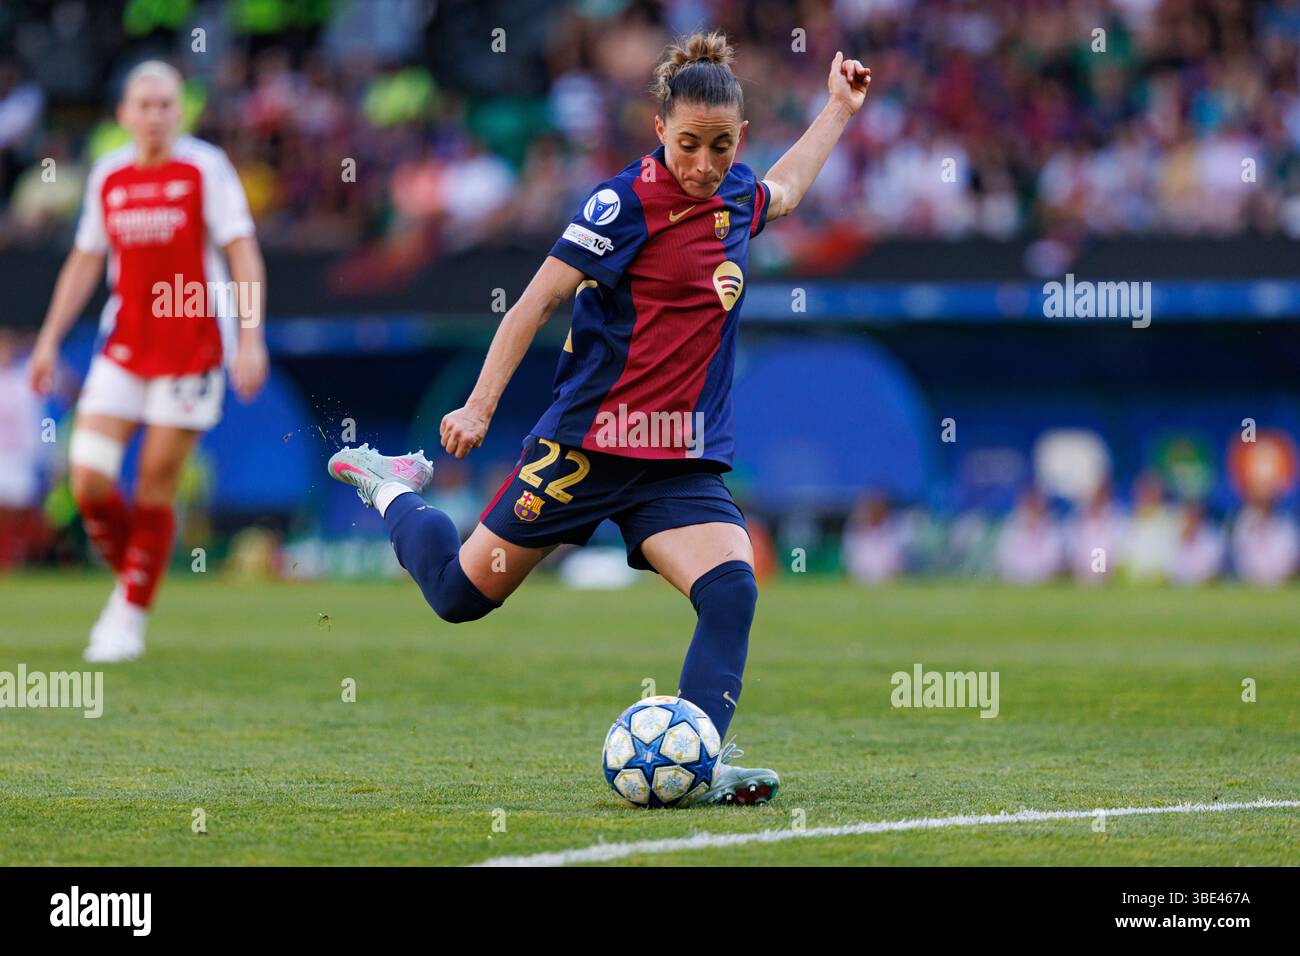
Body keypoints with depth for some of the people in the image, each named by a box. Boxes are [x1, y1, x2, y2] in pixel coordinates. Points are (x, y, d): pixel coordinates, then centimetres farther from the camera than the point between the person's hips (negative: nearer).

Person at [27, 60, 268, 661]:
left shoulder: (205, 168, -5)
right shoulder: (107, 177, 7)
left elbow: (244, 256, -7)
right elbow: (85, 262, 16)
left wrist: (251, 339, -16)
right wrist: (50, 339, 12)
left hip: (191, 349, -4)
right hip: (122, 351, 4)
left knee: (155, 488, -3)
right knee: (88, 479, -9)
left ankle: (132, 617, 10)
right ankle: (128, 581, 16)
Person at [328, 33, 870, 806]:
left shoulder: (735, 197, 7)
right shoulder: (627, 202, -14)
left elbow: (783, 192, 34)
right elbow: (541, 298, -10)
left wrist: (840, 109, 36)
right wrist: (481, 405, -13)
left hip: (685, 463, 5)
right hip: (589, 443, -5)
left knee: (732, 591, -21)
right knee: (460, 592, 8)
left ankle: (694, 766, -23)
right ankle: (392, 487, 38)